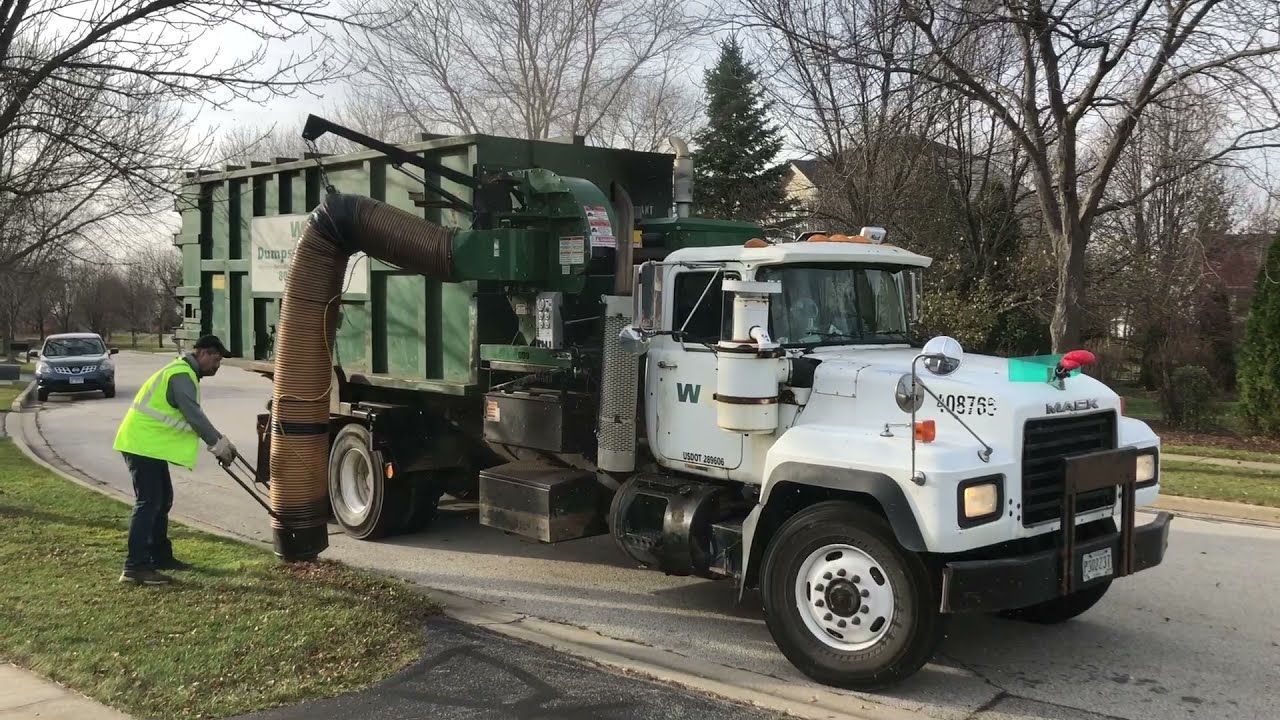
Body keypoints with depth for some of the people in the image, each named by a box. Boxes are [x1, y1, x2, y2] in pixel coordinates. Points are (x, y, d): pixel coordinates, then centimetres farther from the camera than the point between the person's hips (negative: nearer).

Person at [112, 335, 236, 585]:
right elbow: (194, 415, -24)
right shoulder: (181, 375, -17)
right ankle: (135, 567, -14)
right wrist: (218, 443, -17)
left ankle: (160, 556, 25)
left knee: (163, 499, 16)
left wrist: (217, 442, 16)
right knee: (148, 502, -13)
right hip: (142, 444, -11)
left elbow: (192, 415, 22)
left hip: (150, 443, 11)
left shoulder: (183, 372, 18)